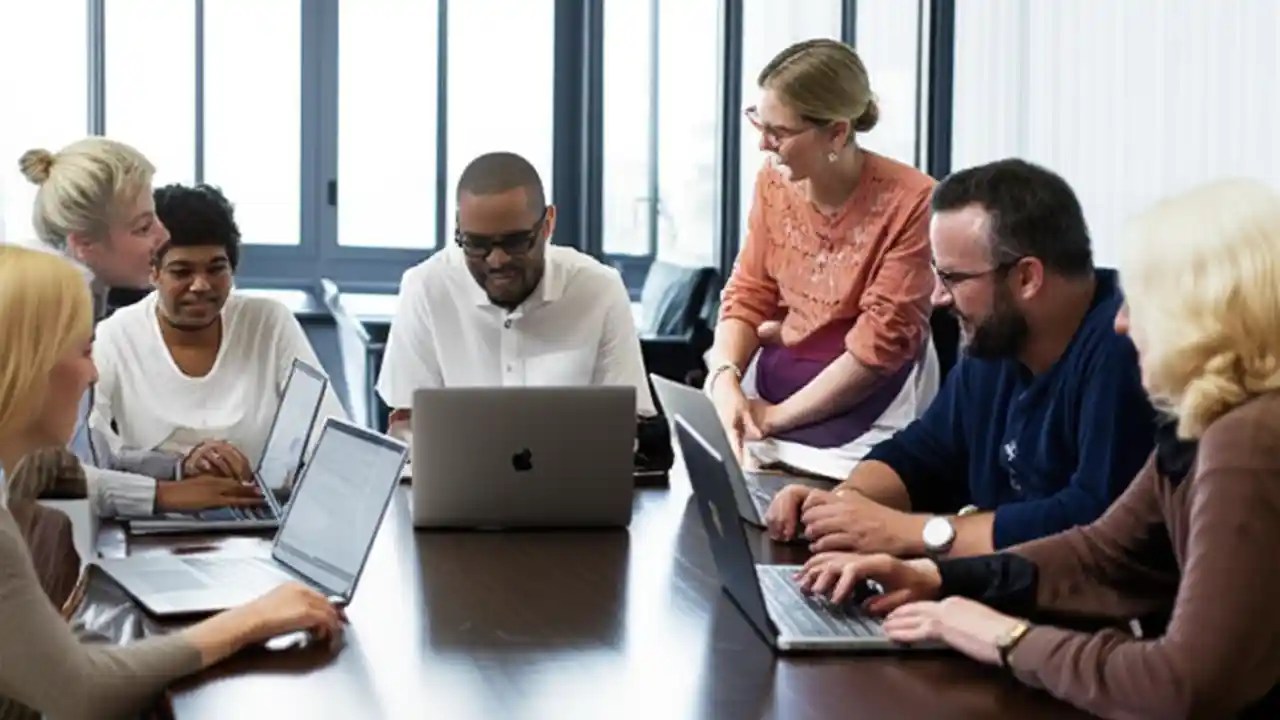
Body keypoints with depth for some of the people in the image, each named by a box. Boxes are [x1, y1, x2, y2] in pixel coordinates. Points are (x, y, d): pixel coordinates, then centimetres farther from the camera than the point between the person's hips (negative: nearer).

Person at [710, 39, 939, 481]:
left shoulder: (909, 201, -19)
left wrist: (779, 416, -16)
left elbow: (882, 340, -18)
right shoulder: (774, 183, 0)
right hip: (770, 386, 5)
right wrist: (725, 380, -15)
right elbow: (748, 295, 5)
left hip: (862, 413, -5)